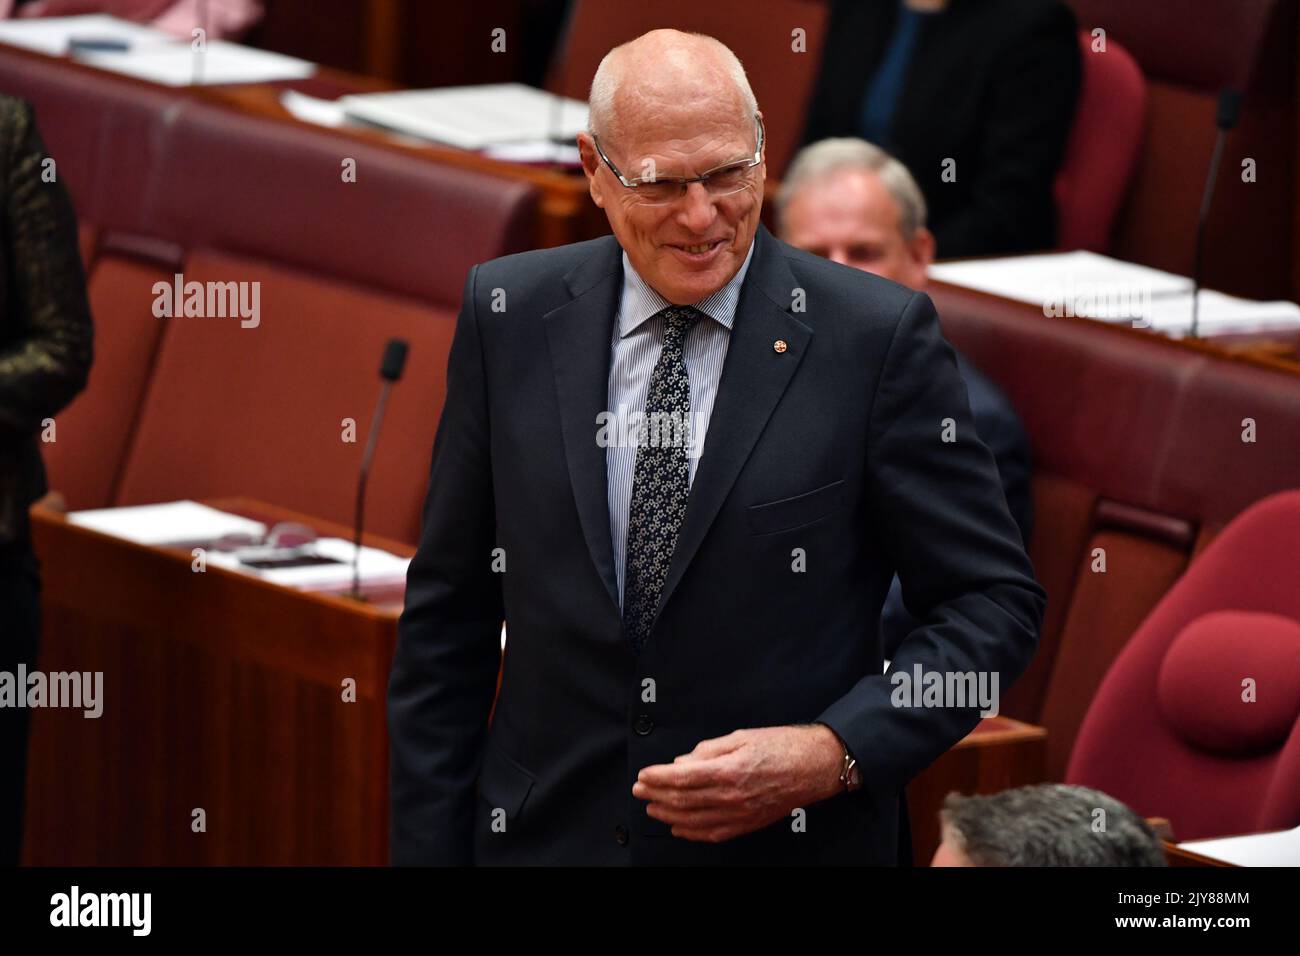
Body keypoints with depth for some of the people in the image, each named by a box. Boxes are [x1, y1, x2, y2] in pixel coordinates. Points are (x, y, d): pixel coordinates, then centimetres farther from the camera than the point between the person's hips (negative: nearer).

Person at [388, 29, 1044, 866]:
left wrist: (836, 754, -19)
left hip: (792, 841, -2)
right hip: (548, 834, 2)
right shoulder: (509, 317, -1)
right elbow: (451, 615, 3)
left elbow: (995, 600, -6)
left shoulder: (876, 337, -9)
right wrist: (427, 848, -1)